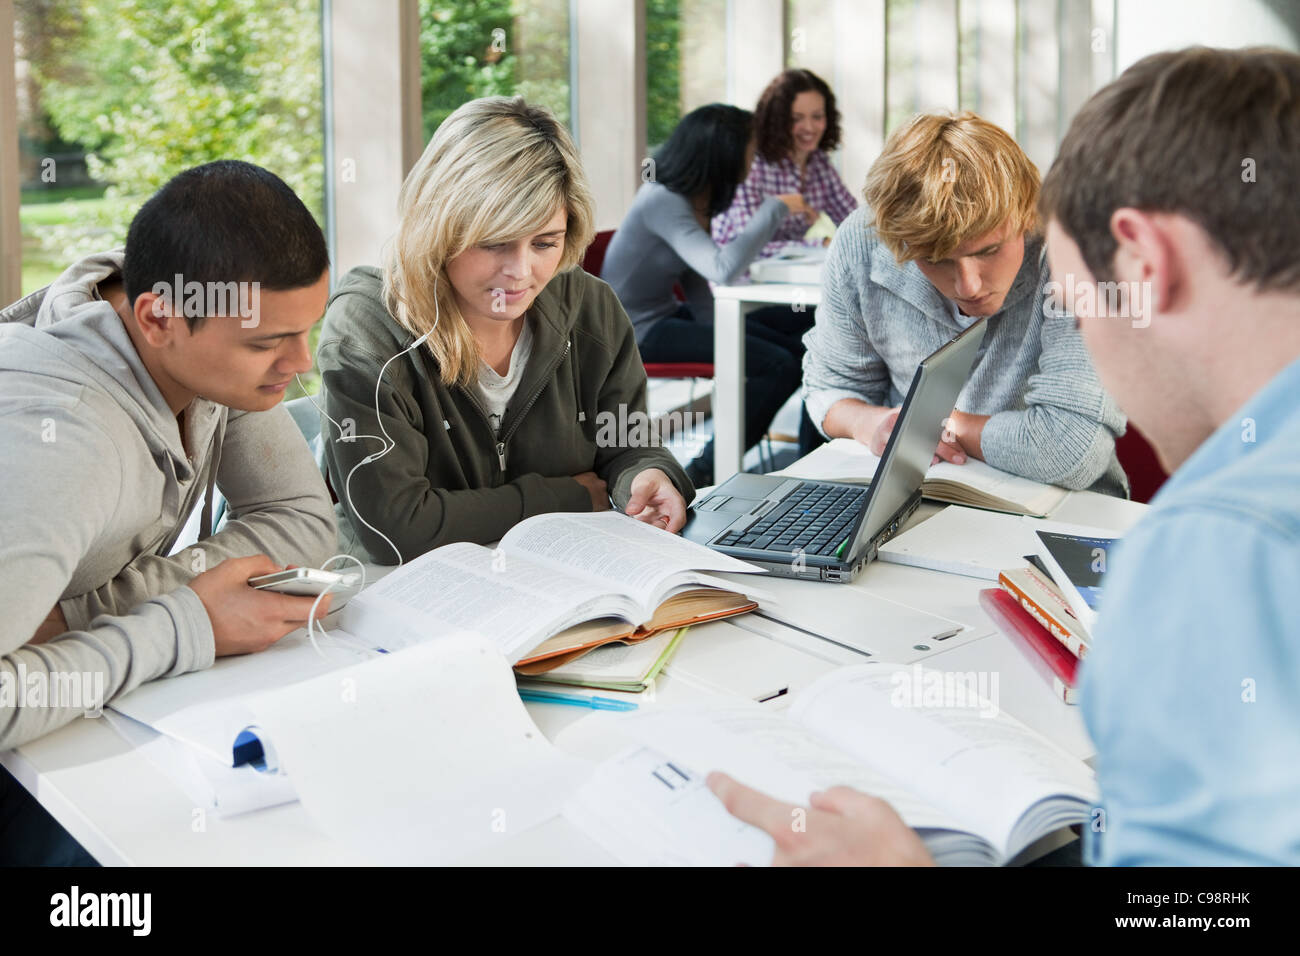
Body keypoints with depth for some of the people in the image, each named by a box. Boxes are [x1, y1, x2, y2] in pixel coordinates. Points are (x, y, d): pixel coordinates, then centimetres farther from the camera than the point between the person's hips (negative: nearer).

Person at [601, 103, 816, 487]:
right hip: (640, 329, -10)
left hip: (666, 312, 10)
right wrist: (775, 209, -28)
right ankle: (706, 473, -5)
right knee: (779, 366, -19)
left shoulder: (691, 196, 4)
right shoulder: (663, 202, -24)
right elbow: (722, 269, -37)